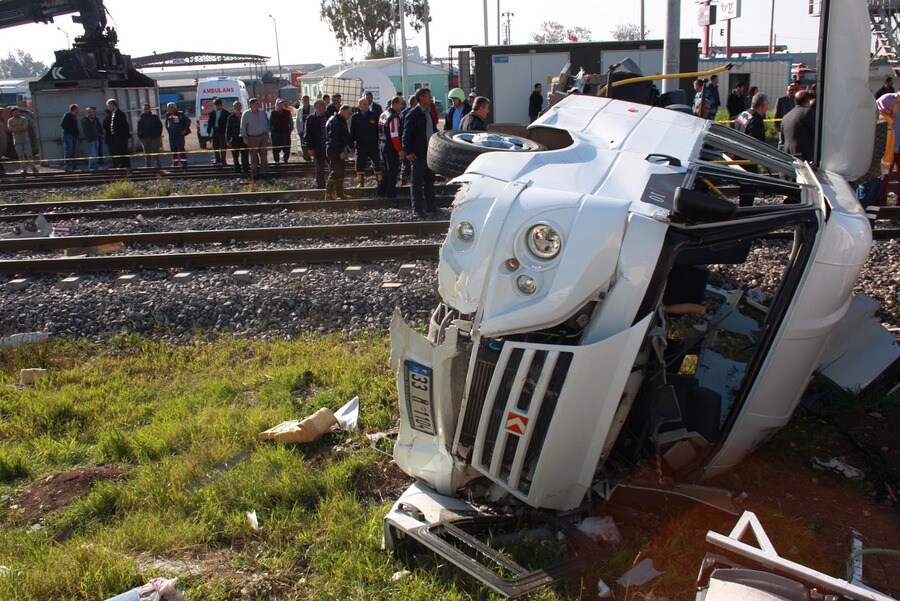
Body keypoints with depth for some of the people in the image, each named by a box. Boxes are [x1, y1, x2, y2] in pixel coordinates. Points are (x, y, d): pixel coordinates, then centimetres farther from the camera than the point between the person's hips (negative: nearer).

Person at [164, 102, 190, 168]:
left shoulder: (180, 114, -8)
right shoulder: (168, 115, 10)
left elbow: (188, 120, -6)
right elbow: (166, 123, 26)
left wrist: (185, 129, -8)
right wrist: (168, 130, 16)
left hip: (179, 135, -6)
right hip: (171, 135, 6)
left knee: (181, 149, -10)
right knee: (173, 150, 8)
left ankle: (184, 162, -6)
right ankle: (175, 163, 16)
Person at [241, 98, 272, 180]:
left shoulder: (262, 112, 7)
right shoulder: (246, 114, -4)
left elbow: (266, 123, 15)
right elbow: (243, 126, -2)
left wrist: (267, 134, 12)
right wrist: (244, 137, -5)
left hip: (263, 136, 3)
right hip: (252, 138, -3)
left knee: (264, 155, 2)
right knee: (254, 157, 3)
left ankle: (264, 172, 6)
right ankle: (254, 174, 9)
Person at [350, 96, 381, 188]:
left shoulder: (373, 115, 6)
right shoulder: (355, 117, 7)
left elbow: (379, 129, 8)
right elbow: (352, 132, 9)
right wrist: (351, 144, 4)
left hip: (373, 144, 0)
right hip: (360, 145, 0)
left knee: (377, 163, -1)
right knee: (360, 164, 2)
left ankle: (379, 181, 6)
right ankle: (360, 182, 11)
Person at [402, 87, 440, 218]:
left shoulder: (430, 112, 12)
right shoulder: (413, 114, -10)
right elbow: (406, 134, -11)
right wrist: (408, 152, -17)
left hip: (430, 152, 8)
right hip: (418, 153, -8)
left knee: (430, 180, 14)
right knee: (418, 182, 0)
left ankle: (430, 206, 23)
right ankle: (418, 208, 5)